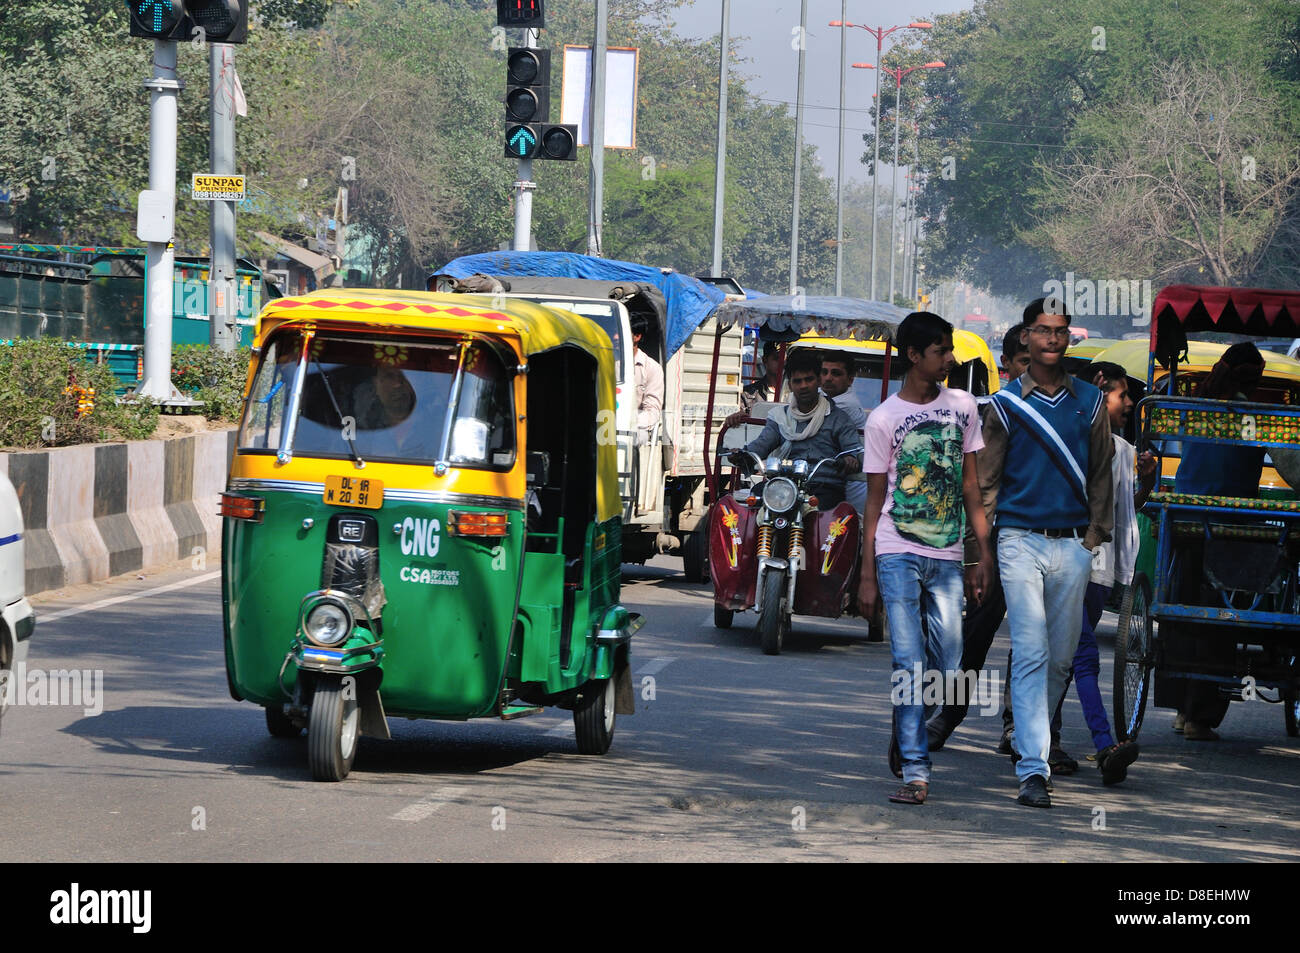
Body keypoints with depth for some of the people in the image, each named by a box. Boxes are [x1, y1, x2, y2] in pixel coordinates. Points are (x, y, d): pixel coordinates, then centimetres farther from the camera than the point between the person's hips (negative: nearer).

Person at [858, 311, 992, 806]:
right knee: (909, 665, -9)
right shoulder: (884, 419, -1)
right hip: (898, 555, -3)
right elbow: (875, 500, 2)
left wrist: (984, 552, 6)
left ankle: (904, 733, 28)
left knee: (948, 667, 1)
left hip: (947, 557, 3)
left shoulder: (963, 406, 8)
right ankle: (915, 771, -8)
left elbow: (970, 485, 13)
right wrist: (867, 575, -1)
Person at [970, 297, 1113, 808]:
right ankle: (1033, 769, -16)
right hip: (1021, 540, -3)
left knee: (1061, 656, 7)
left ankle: (1029, 739, 26)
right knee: (1031, 653, -11)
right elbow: (986, 482, 7)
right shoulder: (1006, 404, 4)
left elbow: (1100, 475, 15)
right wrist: (976, 551, 2)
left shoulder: (1089, 402, 9)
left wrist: (1095, 536, 7)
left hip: (1073, 545, 3)